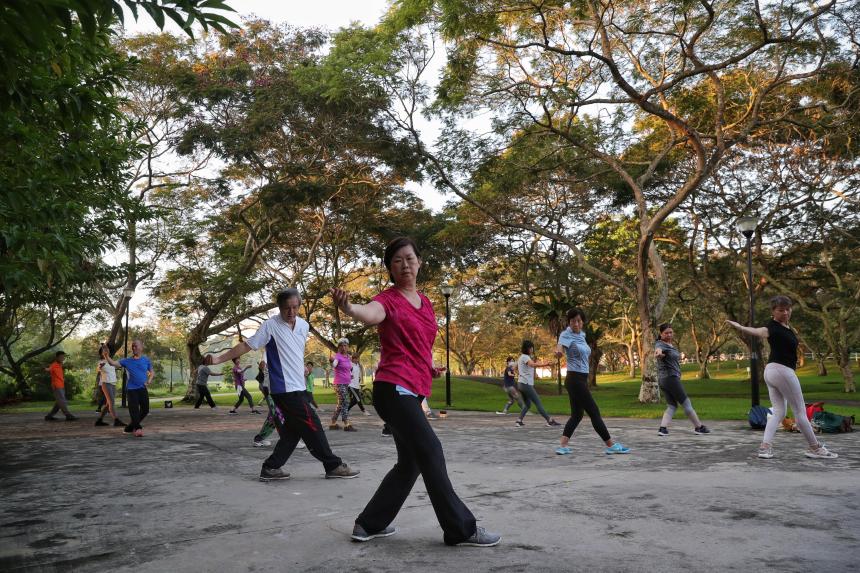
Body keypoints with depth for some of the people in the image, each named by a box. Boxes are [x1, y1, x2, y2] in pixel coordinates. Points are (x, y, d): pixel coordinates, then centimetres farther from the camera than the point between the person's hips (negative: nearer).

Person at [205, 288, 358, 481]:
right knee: (311, 425, -4)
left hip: (298, 387, 8)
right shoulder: (270, 325, -11)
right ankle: (333, 465, 6)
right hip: (284, 388, -8)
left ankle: (271, 468, 18)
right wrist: (219, 359, -14)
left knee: (293, 429, 11)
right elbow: (246, 345, -10)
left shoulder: (304, 325, 8)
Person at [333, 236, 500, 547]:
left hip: (413, 392, 9)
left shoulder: (426, 303, 15)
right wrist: (348, 307, -53)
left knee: (410, 462, 14)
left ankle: (369, 524, 25)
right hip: (394, 389, -9)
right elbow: (371, 313, -31)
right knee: (431, 453, -10)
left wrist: (430, 367, 7)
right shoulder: (388, 299, -7)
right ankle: (461, 529, 0)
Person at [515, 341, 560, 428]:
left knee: (527, 404, 15)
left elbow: (516, 367, 35)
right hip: (526, 384, -10)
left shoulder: (521, 357, 18)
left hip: (522, 384, 10)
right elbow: (533, 364, -32)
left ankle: (519, 421, 5)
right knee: (538, 403, -9)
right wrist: (546, 364, -42)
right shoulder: (525, 357, -11)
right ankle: (550, 421, -9)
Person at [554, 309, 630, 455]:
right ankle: (611, 445, 5)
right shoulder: (567, 334, -13)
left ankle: (562, 446, 7)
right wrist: (558, 351, -56)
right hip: (575, 380, -9)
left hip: (581, 379, 9)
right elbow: (560, 346, -34)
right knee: (594, 412, -3)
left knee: (577, 414, 9)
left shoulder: (581, 335, 12)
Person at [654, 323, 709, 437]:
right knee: (686, 403, 2)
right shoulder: (661, 344, -14)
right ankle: (699, 427, 13)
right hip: (670, 377, -9)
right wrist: (658, 352, -63)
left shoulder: (670, 345, 15)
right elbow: (658, 349, -38)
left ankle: (663, 428, -4)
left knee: (672, 405, 5)